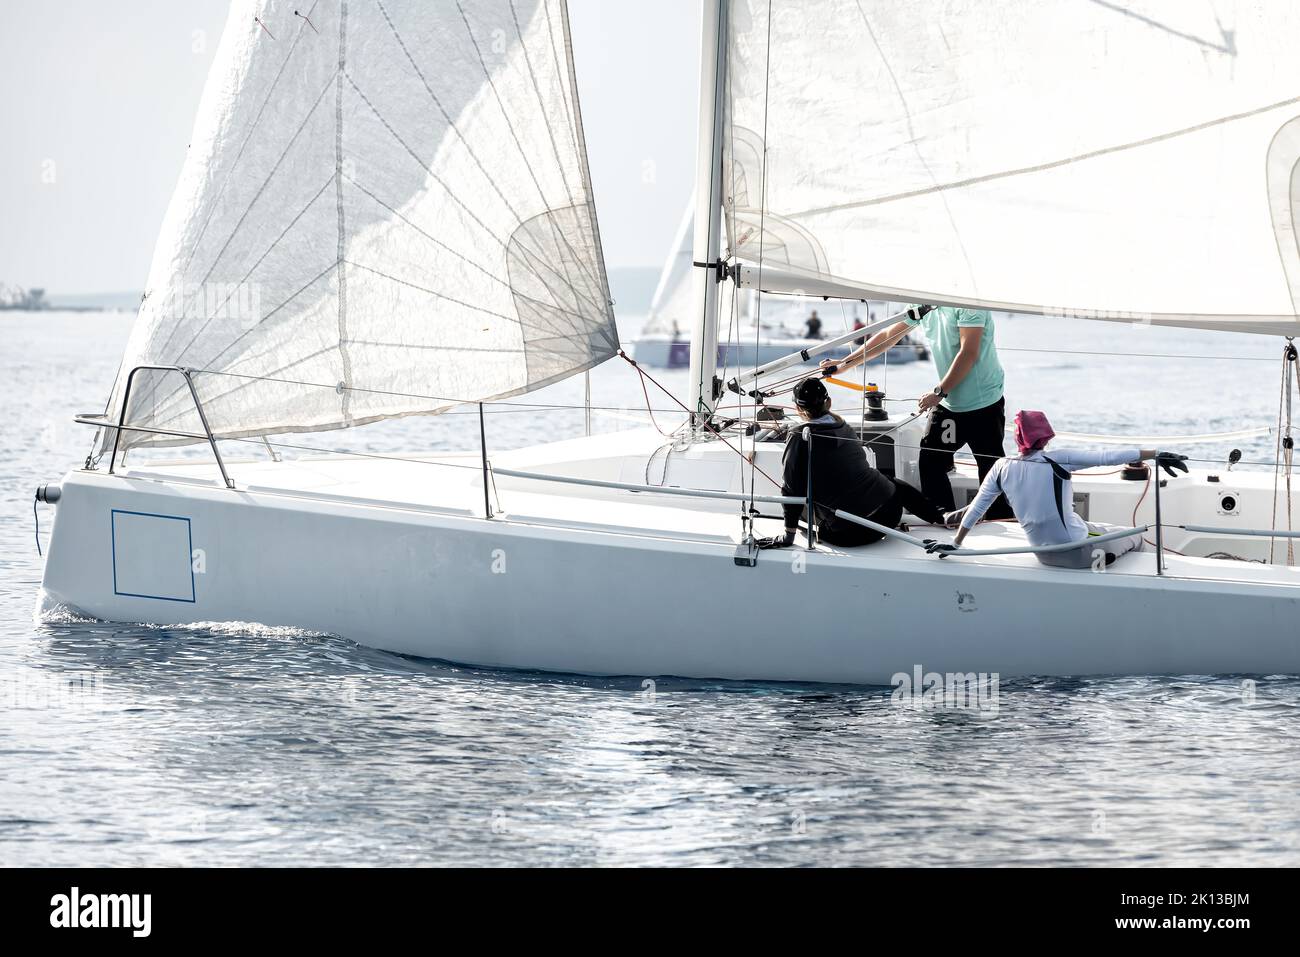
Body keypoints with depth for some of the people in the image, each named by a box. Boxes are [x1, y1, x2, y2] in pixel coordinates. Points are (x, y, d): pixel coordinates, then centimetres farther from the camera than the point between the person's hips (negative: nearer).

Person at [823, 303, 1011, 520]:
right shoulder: (921, 305, 7)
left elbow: (969, 353, -21)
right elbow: (887, 336, 16)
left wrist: (940, 392, -19)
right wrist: (844, 363, 16)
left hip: (983, 404, -7)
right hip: (948, 403, 7)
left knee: (990, 470, -4)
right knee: (930, 461, 1)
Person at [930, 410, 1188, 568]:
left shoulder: (1002, 469, -6)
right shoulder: (1058, 460, -18)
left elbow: (975, 508, 2)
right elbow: (1109, 457, -21)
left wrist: (955, 544, 13)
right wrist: (1155, 455, -19)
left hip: (1045, 555, 5)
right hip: (1079, 552, -5)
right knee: (1135, 538, 22)